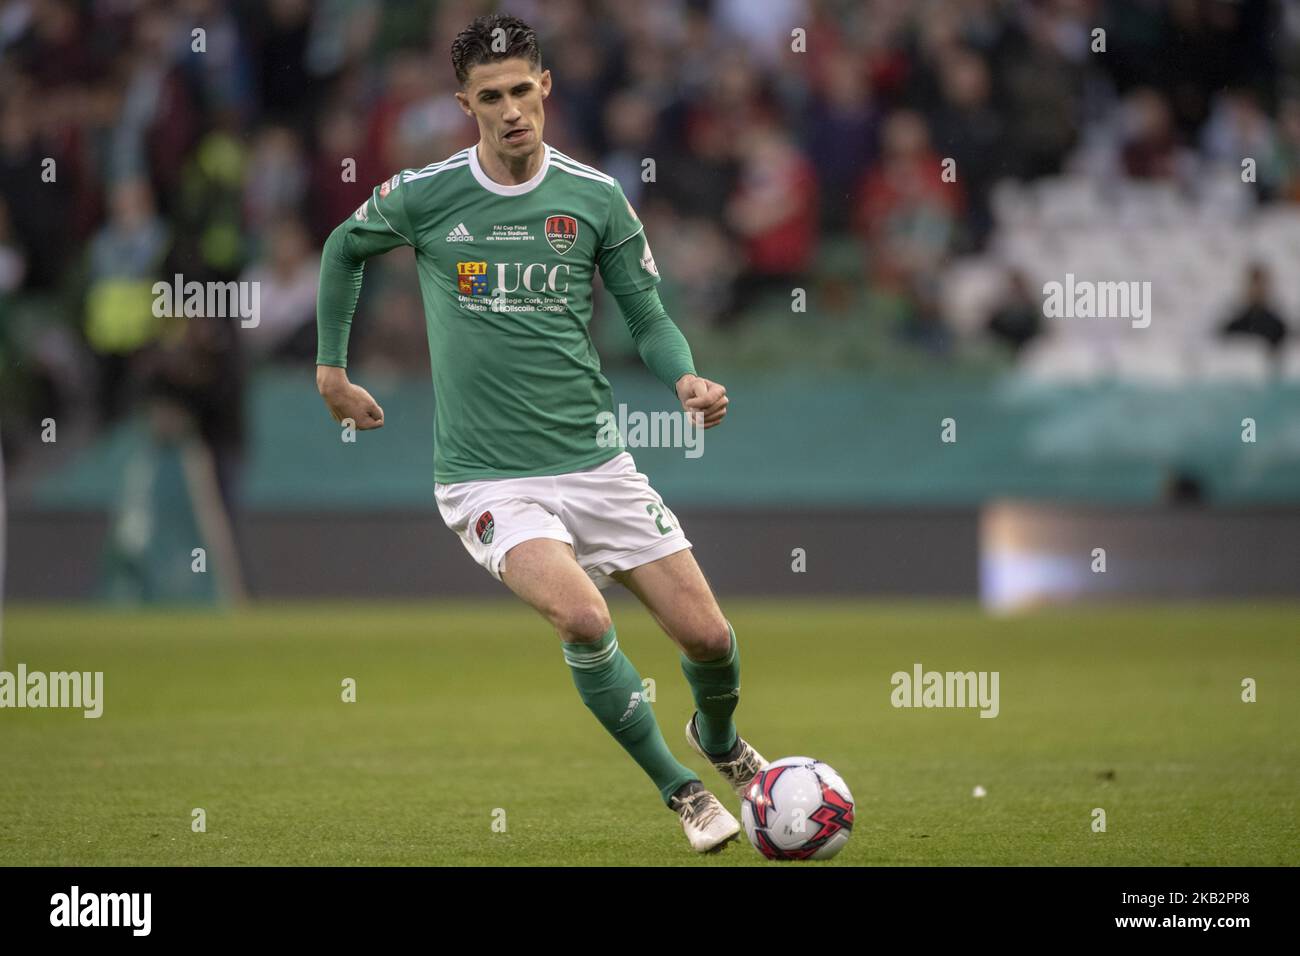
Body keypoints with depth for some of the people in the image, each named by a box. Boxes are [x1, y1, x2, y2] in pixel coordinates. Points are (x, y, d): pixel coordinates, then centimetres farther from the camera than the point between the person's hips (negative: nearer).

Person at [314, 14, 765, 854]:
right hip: (487, 480, -3)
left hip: (593, 463, 3)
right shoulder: (424, 195, -4)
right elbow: (344, 248, 17)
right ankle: (679, 790, -6)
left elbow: (650, 319, 7)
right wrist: (331, 368, 18)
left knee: (708, 635, -1)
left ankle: (719, 739, 37)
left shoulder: (596, 198, 0)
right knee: (585, 618, -28)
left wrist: (686, 378, -14)